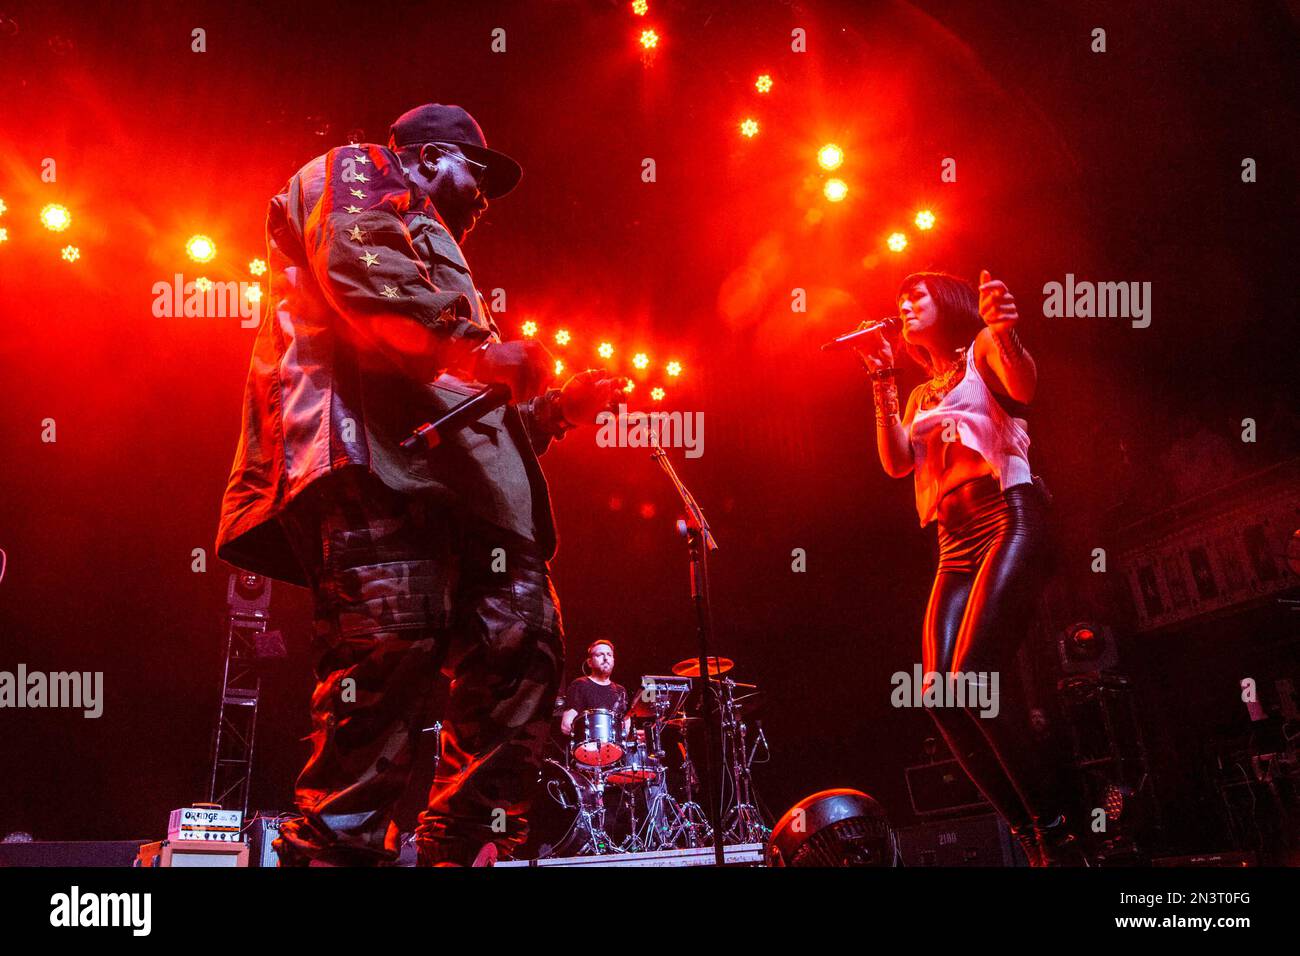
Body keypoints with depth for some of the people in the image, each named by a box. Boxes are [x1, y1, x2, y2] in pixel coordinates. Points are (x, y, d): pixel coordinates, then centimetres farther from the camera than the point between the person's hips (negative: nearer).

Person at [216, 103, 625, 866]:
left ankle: (466, 850, -5)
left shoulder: (437, 258, 42)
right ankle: (332, 848, -19)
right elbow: (356, 260, -8)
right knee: (393, 640, -22)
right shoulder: (356, 173, 19)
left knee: (520, 645, -6)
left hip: (461, 473, 9)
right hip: (375, 448, -9)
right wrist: (474, 344, -13)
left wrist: (557, 409, 29)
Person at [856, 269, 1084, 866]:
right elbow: (896, 463, 9)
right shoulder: (920, 395, 25)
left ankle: (1058, 835, -12)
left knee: (974, 679, -23)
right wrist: (882, 379, 5)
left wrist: (1005, 334, -37)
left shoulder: (983, 351, 7)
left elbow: (1022, 387, -16)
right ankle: (1032, 837, 1)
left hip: (1009, 516, -7)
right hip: (955, 543, 7)